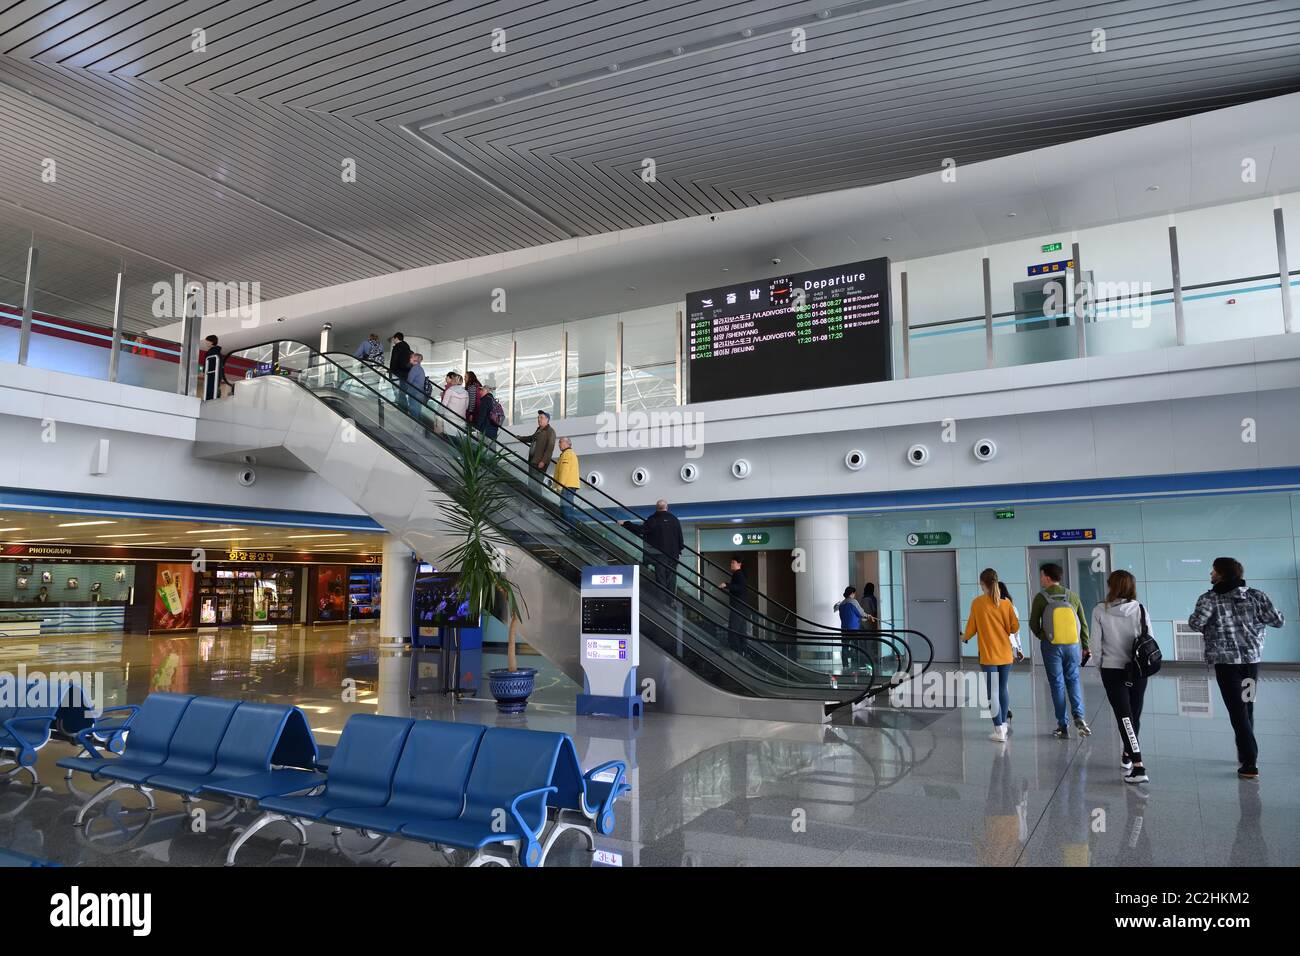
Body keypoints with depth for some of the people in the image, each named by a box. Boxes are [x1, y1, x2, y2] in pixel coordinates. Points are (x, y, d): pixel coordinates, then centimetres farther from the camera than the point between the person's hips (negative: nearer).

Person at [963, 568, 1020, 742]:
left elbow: (971, 628, -2)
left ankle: (999, 731, -2)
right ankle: (1003, 724, 28)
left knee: (993, 692, 0)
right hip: (1006, 654, 3)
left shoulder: (977, 603, -8)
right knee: (1003, 689, 16)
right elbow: (1015, 627, 0)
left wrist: (965, 638, 18)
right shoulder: (1006, 603, -2)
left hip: (988, 655, -3)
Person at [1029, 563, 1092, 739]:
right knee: (1073, 679, 19)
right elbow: (1083, 623, 5)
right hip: (1073, 645, 3)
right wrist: (1086, 647, 13)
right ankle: (1079, 716, 0)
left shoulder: (1041, 597, -7)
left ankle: (1063, 727, 8)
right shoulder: (1072, 596, 2)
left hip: (1051, 647, -2)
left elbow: (1033, 624, -3)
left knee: (1057, 684, 6)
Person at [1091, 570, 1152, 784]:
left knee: (1125, 717, -2)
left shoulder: (1100, 611, -9)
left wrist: (1100, 664, 10)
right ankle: (1128, 755, 38)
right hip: (1138, 670, 2)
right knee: (1135, 714, 20)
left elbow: (1097, 643, -6)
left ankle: (1138, 765, -13)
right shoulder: (1140, 610, -6)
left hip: (1112, 670, -2)